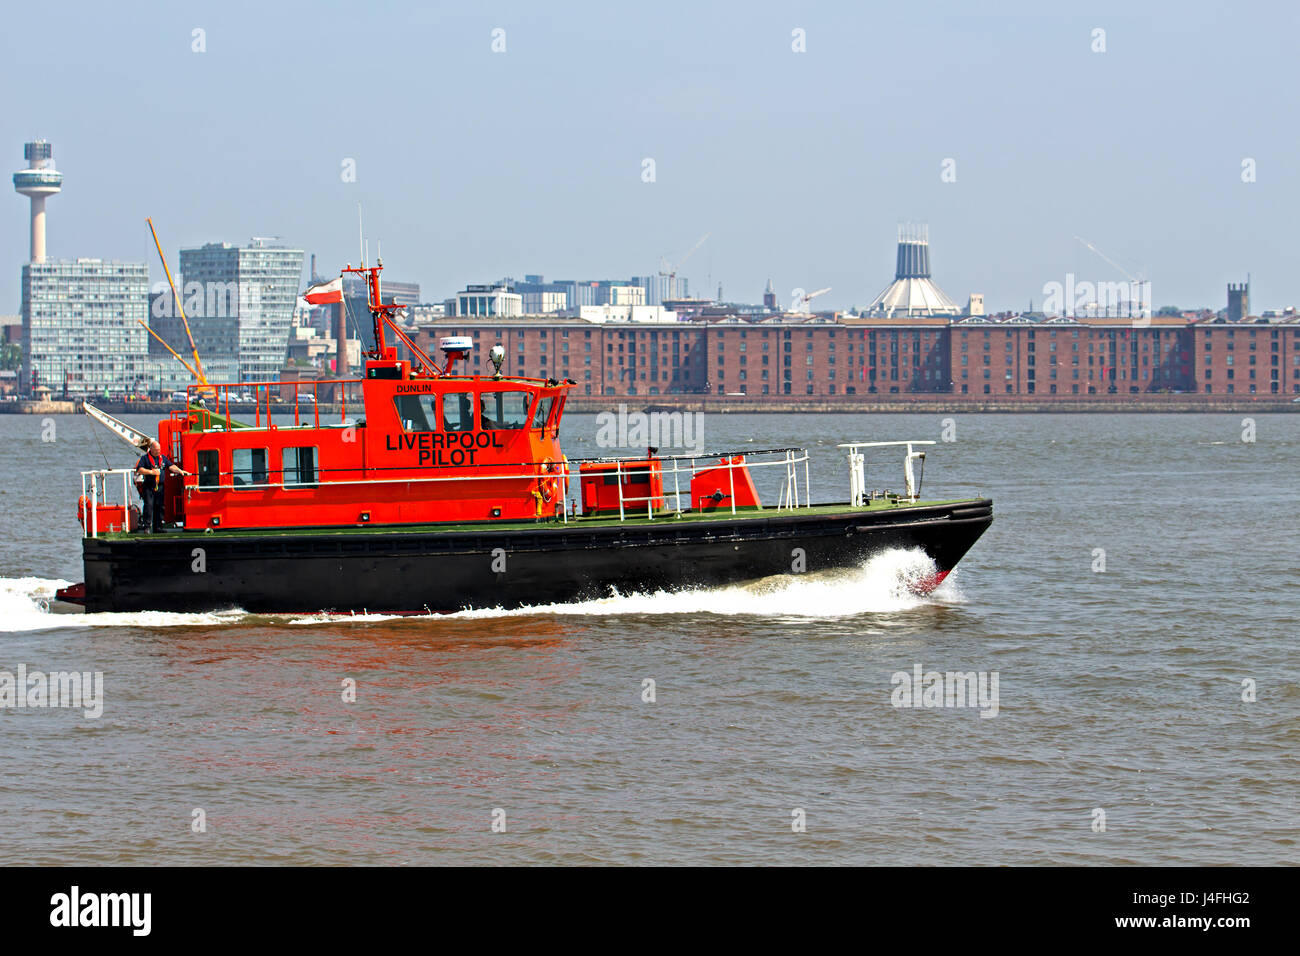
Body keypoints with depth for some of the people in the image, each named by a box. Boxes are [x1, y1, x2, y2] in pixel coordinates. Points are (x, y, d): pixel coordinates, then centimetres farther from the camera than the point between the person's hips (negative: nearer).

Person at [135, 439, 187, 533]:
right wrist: (151, 472, -16)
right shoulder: (145, 458, 1)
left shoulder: (163, 458, 14)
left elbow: (171, 466, 9)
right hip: (148, 486, -4)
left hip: (159, 486, 4)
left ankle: (157, 526, 9)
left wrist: (180, 471, -6)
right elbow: (139, 469, -8)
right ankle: (147, 526, -11)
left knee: (159, 507, 4)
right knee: (149, 505, -12)